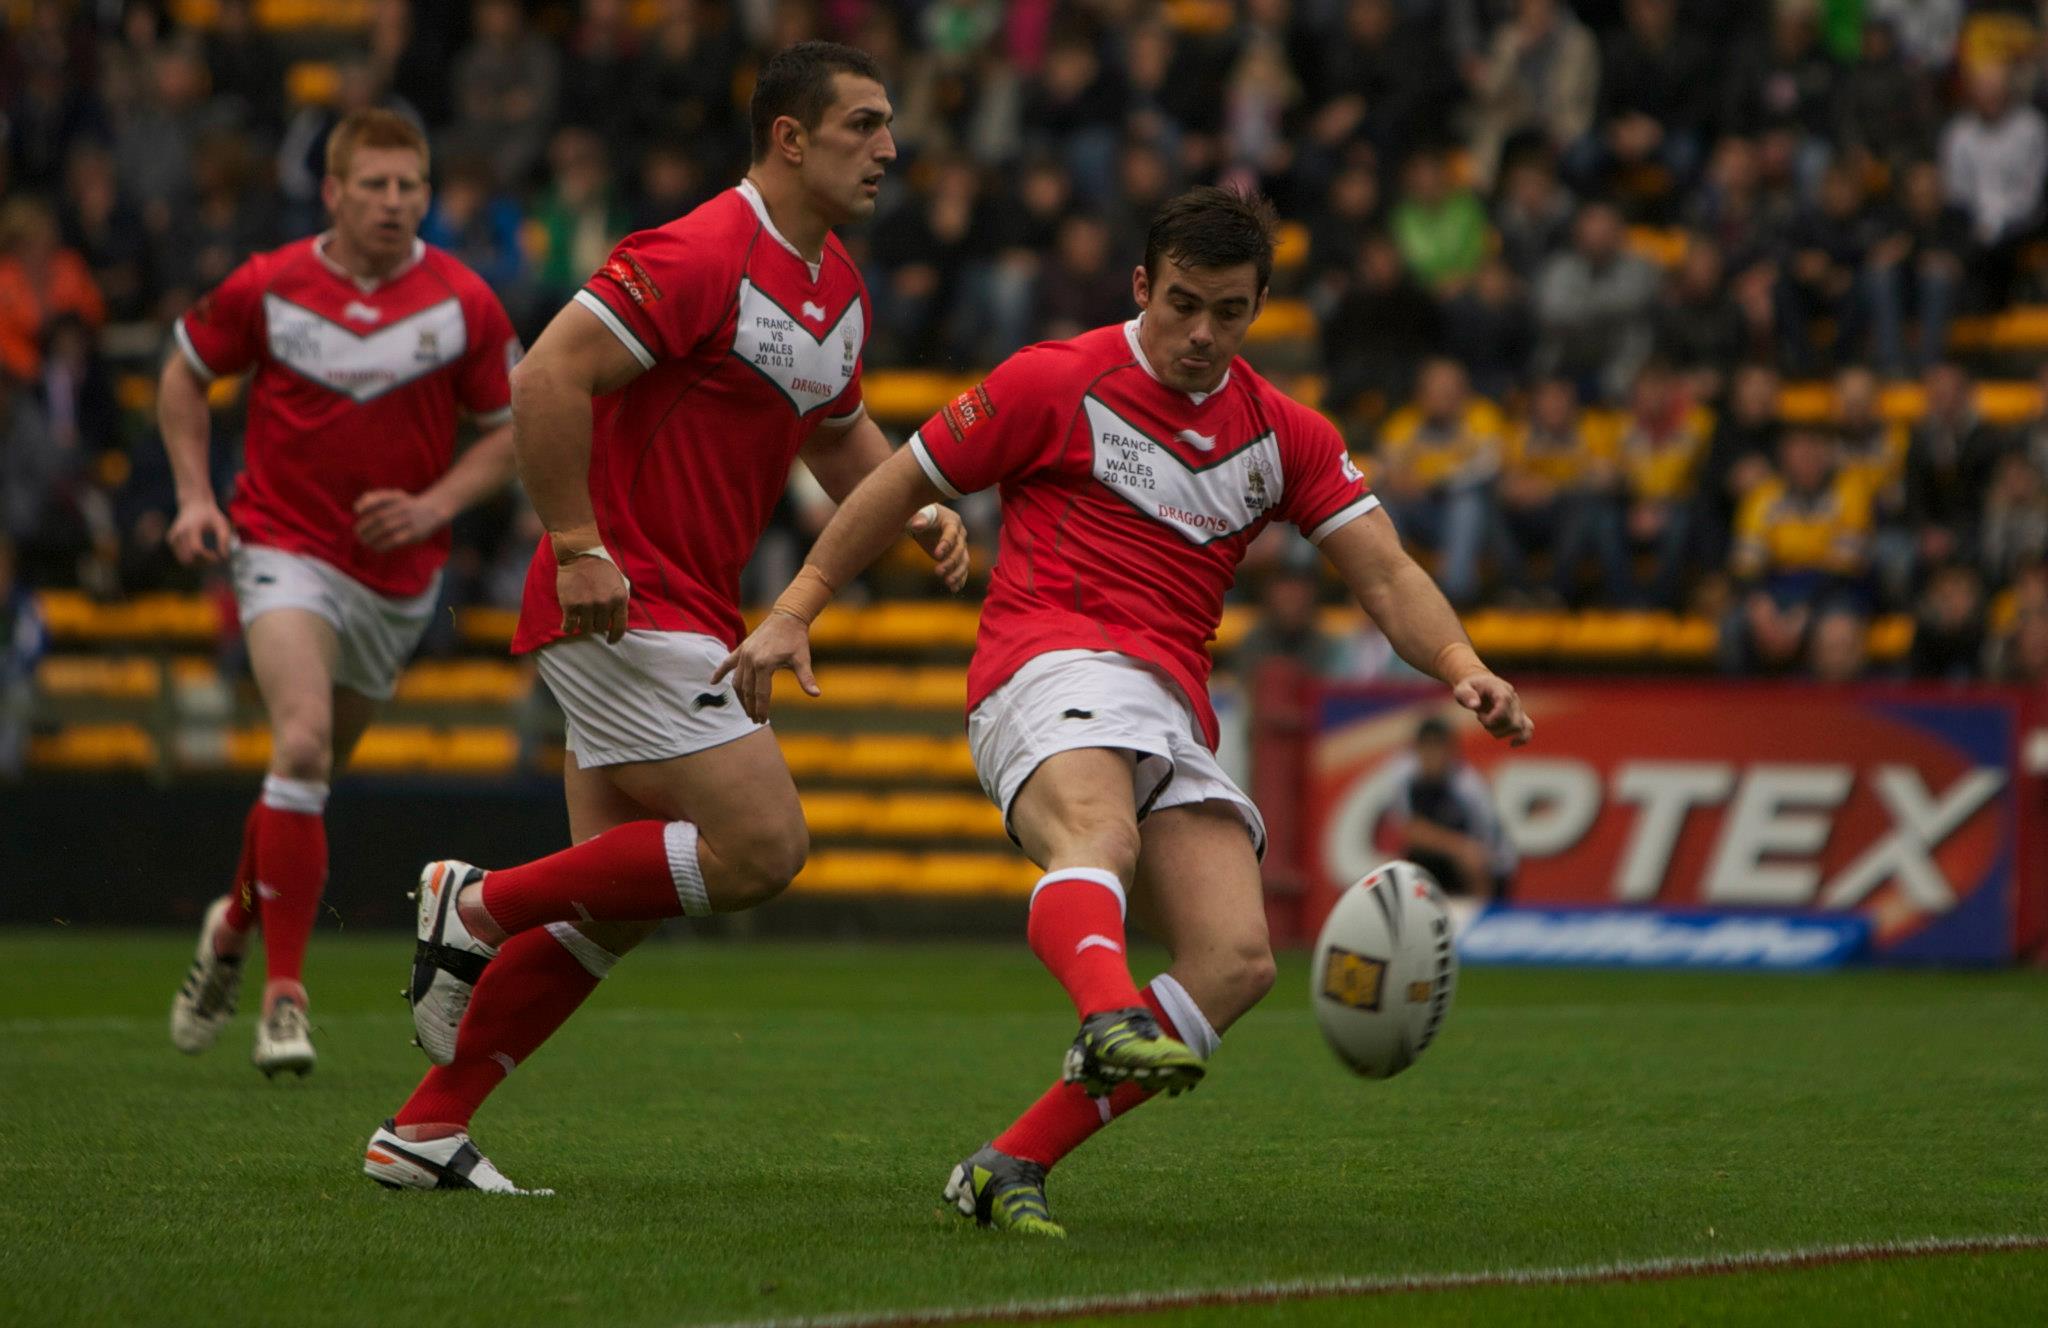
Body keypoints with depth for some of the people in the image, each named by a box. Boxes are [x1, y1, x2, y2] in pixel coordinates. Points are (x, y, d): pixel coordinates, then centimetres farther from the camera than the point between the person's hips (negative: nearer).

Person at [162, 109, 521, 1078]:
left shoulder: (463, 304, -5)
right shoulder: (265, 288, -6)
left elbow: (510, 432, 4)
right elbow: (185, 374, 11)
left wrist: (434, 506, -13)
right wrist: (195, 497, 0)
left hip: (397, 573, 3)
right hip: (283, 549, -3)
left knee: (314, 768, 15)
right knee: (303, 742, -24)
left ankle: (235, 925, 44)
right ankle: (284, 991, -21)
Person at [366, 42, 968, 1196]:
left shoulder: (837, 287, 12)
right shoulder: (704, 256, -17)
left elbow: (839, 436, 28)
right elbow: (550, 378, -22)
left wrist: (919, 507, 8)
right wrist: (578, 548, -23)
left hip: (684, 619, 10)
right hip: (624, 610, -10)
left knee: (617, 907, 10)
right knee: (763, 846, -15)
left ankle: (426, 1132, 14)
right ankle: (481, 905, -4)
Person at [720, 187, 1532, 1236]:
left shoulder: (1288, 438, 18)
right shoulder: (1055, 383, 6)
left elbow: (1386, 577, 11)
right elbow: (905, 483, 14)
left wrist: (1462, 668, -9)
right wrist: (794, 613, 9)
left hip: (1174, 718, 5)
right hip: (1051, 665, -5)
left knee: (1238, 959, -18)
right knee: (1101, 837, -40)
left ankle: (1008, 1169, -17)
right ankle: (1112, 1019, -73)